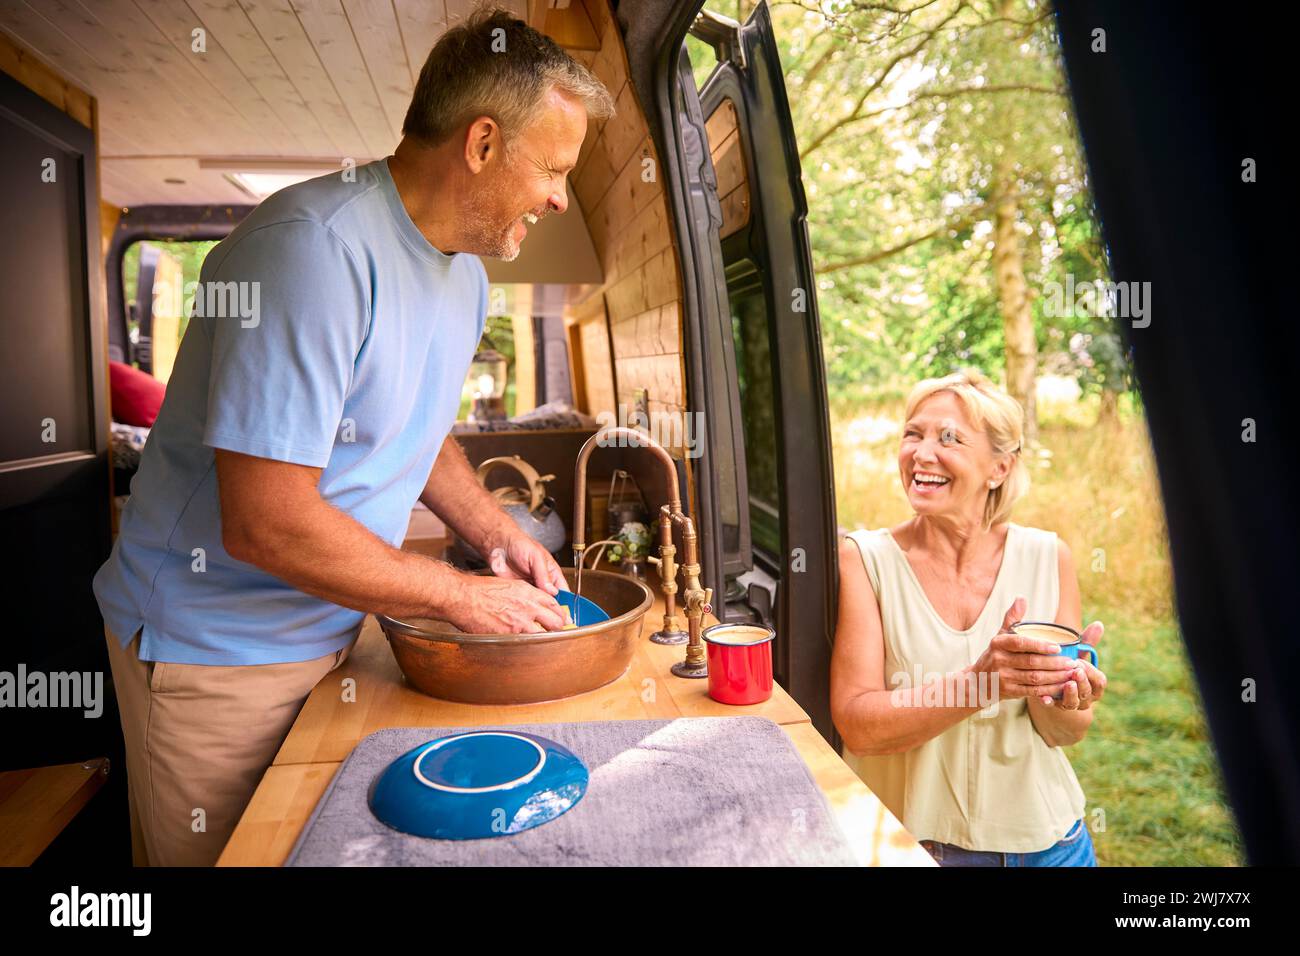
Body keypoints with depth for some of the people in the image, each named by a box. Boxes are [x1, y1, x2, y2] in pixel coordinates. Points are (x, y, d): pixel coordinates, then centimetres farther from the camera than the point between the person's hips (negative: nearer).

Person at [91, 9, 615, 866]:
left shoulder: (465, 267, 3)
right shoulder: (316, 248, -28)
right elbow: (266, 524, -30)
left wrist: (497, 533, 1)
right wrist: (463, 597, -20)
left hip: (336, 625, 8)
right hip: (217, 643, -7)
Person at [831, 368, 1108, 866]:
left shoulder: (1047, 557, -9)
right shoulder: (863, 559, -15)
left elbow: (1067, 733, -5)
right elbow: (856, 726, -20)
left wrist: (1054, 699, -27)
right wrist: (981, 683, -33)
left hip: (1043, 838, 2)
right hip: (911, 842, -2)